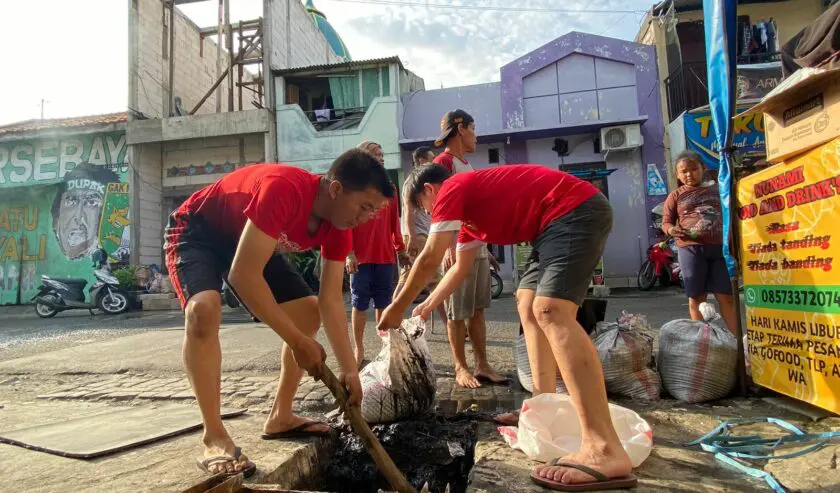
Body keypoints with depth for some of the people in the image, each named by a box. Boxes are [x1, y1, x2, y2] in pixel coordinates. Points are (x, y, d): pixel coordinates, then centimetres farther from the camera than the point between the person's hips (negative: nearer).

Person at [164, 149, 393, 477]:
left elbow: (331, 300, -11)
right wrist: (298, 341, -36)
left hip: (251, 241, 8)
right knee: (205, 308, -34)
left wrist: (349, 370, -15)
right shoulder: (283, 190, -39)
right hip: (195, 232, -7)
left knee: (309, 311, 1)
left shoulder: (338, 225, -14)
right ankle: (215, 437, -21)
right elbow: (242, 275, -41)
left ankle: (280, 417, 11)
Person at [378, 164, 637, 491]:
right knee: (529, 306, 15)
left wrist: (398, 308, 1)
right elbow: (461, 267, 33)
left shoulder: (452, 189, -4)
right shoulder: (468, 202, 25)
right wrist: (428, 306, 35)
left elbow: (430, 259, -10)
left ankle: (604, 450, -29)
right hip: (561, 220, 11)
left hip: (576, 211, -11)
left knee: (551, 311, -24)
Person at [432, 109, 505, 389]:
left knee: (478, 309, 9)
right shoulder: (443, 161, -6)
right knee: (457, 312, 0)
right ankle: (461, 368, 9)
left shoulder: (467, 165, 20)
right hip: (458, 248, -8)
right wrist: (449, 247, -21)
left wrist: (485, 247, 19)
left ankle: (482, 365, 16)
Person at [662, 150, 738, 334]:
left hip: (720, 247, 1)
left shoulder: (717, 189, 13)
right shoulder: (675, 196, 8)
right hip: (690, 248, -1)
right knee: (697, 297, 5)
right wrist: (671, 229, -16)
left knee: (726, 296, 3)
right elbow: (666, 221, 8)